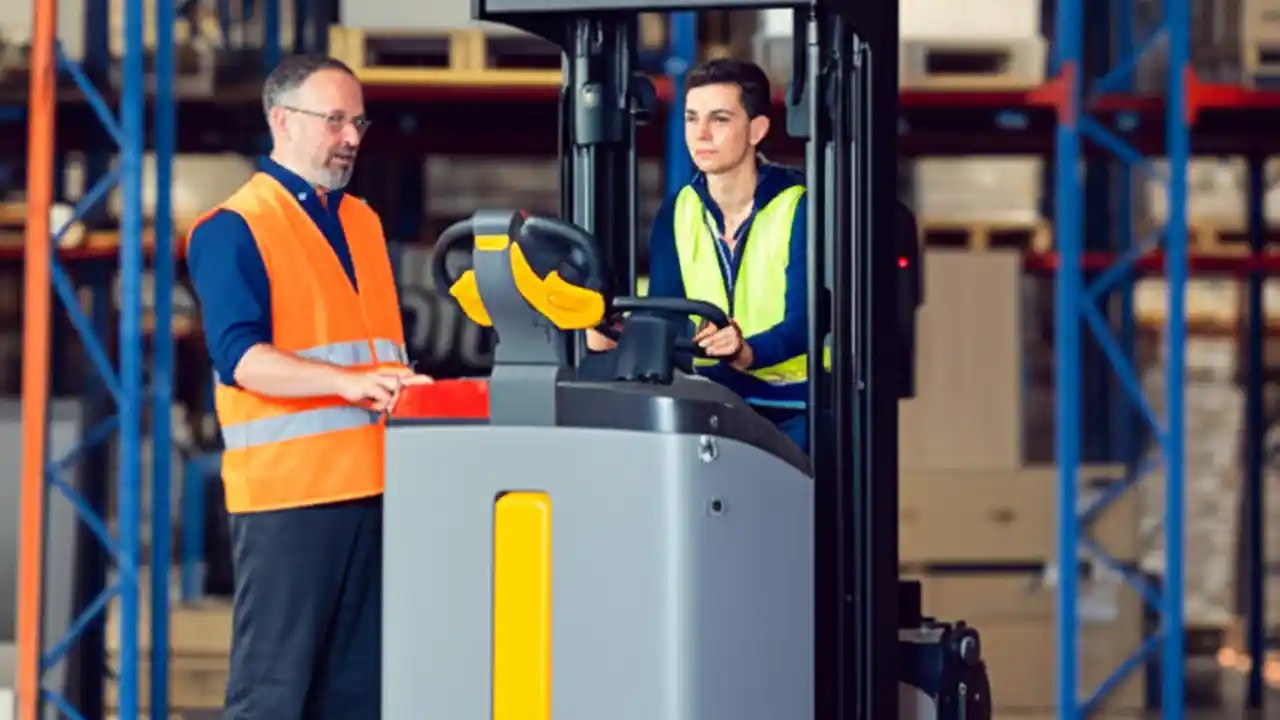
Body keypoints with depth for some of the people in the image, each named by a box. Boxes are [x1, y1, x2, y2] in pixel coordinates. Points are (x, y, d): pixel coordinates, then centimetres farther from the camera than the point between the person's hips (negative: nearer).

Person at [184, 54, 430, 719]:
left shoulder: (362, 222, 19)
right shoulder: (231, 230, -4)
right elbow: (241, 357, -17)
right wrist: (349, 382, -28)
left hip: (372, 483, 7)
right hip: (287, 487, -7)